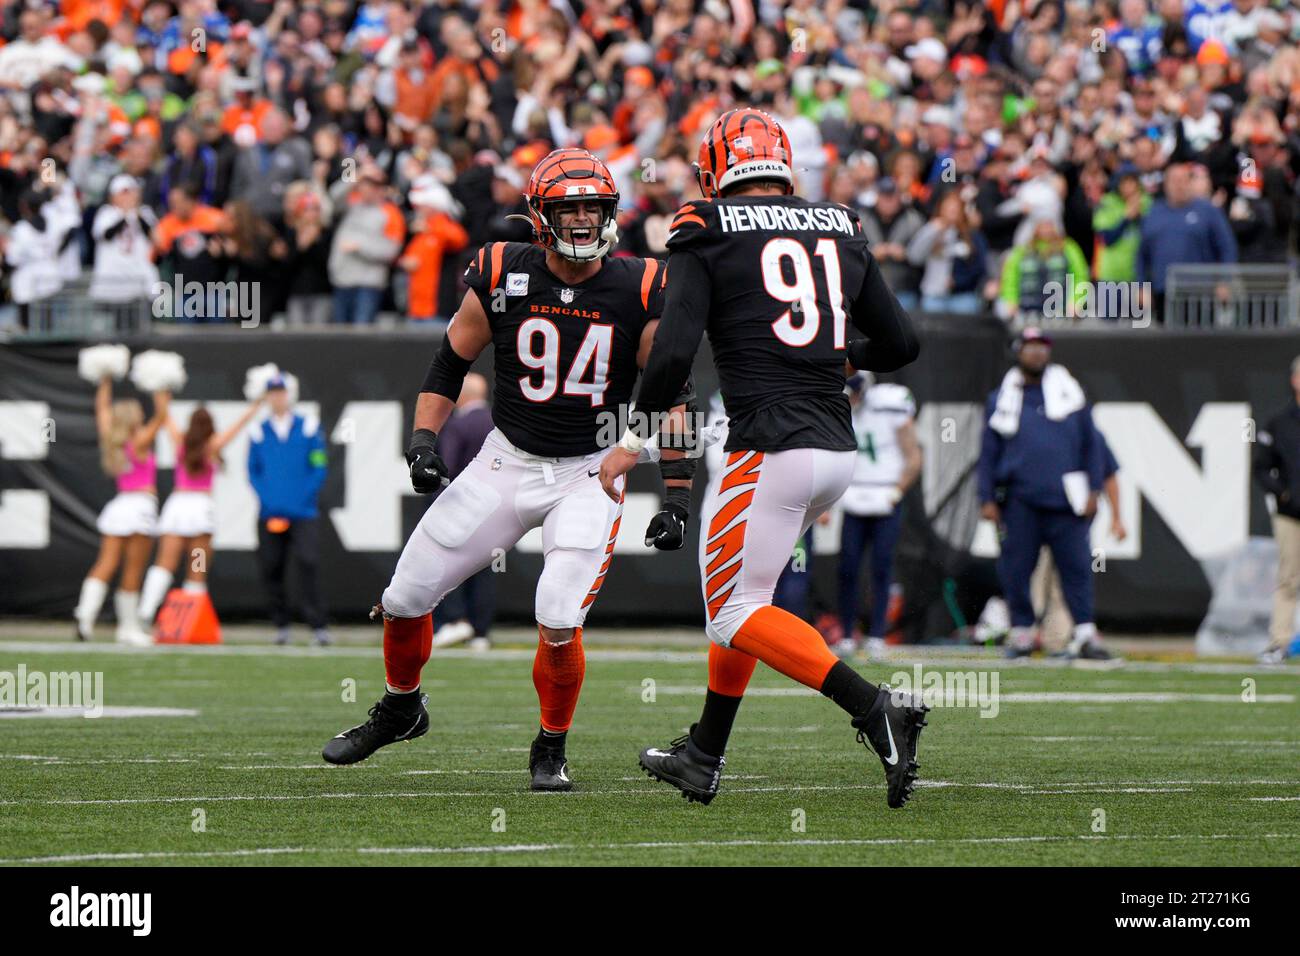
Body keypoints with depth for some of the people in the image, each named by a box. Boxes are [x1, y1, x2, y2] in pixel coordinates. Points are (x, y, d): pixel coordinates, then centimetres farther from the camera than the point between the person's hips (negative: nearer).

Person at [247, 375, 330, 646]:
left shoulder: (308, 427, 5)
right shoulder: (259, 433, 9)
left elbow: (319, 468, 4)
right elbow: (253, 471, 11)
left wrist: (301, 499, -7)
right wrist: (267, 500, -4)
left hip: (302, 512, -2)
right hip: (269, 514, 2)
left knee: (308, 562, -15)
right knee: (271, 569, 1)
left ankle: (317, 626, -16)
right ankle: (280, 626, 13)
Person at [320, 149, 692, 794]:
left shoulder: (638, 292, -11)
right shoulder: (502, 278, -8)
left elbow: (670, 399, -4)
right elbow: (450, 363, 6)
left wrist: (677, 494, -9)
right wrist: (424, 440, -7)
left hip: (591, 471, -2)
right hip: (508, 461, 3)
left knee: (559, 619, -20)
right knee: (405, 597, 5)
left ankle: (551, 750, 5)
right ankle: (400, 709, 34)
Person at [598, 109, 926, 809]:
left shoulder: (707, 239, -3)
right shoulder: (842, 235, 13)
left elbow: (674, 352, -12)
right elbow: (900, 345, 17)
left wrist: (632, 441, 1)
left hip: (771, 449, -7)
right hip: (837, 449, 7)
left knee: (735, 613, 0)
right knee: (739, 590, 22)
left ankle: (876, 710, -17)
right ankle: (703, 757, 27)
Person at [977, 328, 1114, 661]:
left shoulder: (1069, 393, 12)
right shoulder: (1001, 399, 12)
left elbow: (1090, 443, 11)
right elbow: (988, 453, 12)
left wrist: (1092, 490, 3)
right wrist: (987, 499, 3)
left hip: (1065, 500, -1)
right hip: (1019, 501, 1)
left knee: (1076, 565, -7)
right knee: (1016, 569, 1)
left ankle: (1085, 633, -7)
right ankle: (1021, 631, 12)